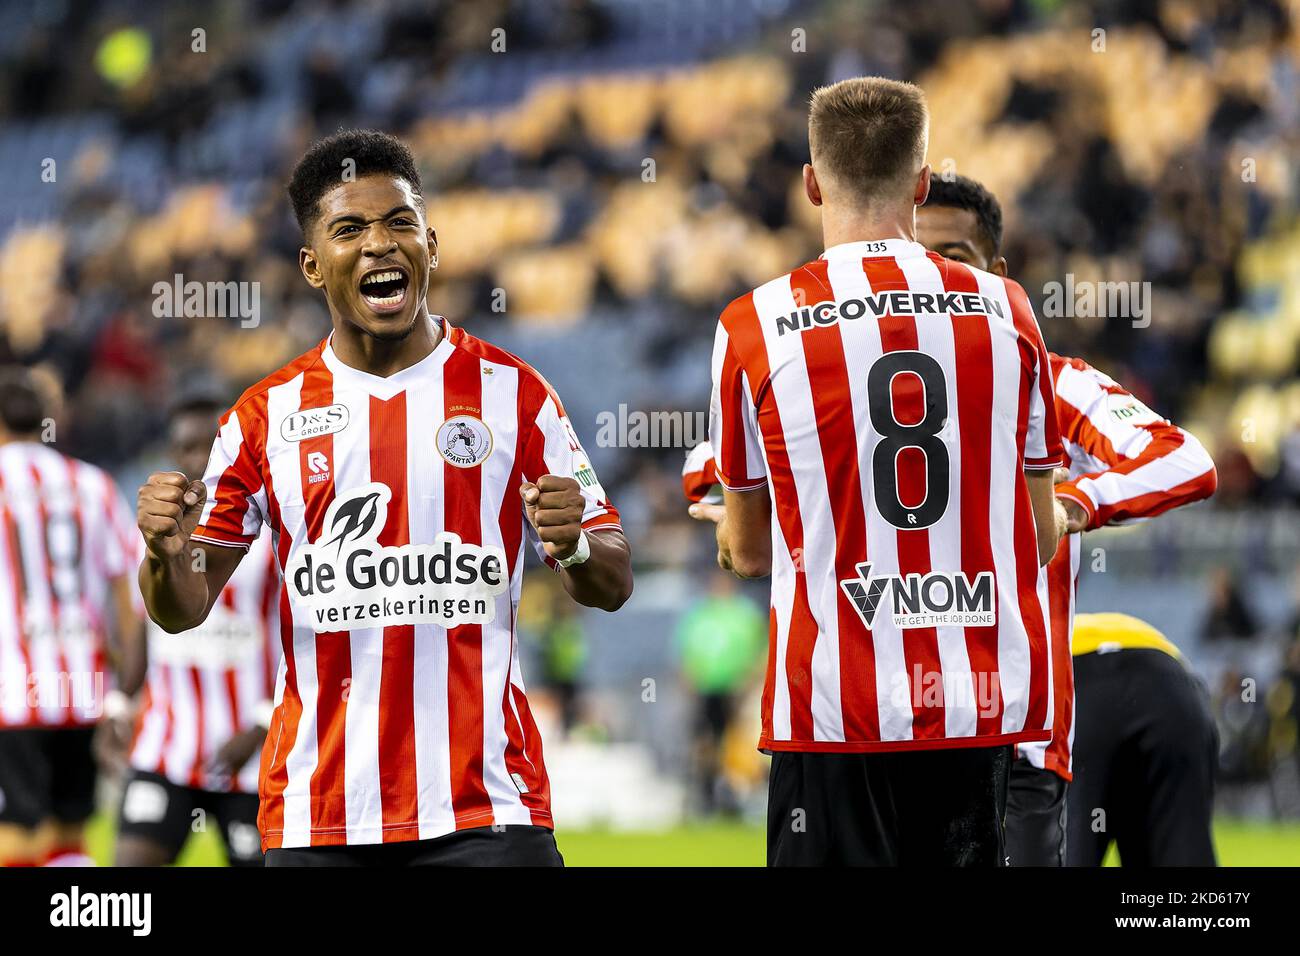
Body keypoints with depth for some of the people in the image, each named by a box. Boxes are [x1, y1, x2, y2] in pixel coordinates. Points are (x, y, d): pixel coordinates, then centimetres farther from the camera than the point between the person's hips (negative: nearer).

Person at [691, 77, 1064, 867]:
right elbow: (1043, 536, 11)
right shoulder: (1006, 312, 4)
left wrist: (726, 526, 32)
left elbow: (748, 553, 8)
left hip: (837, 705, -2)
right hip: (985, 699, 2)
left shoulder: (755, 328, -3)